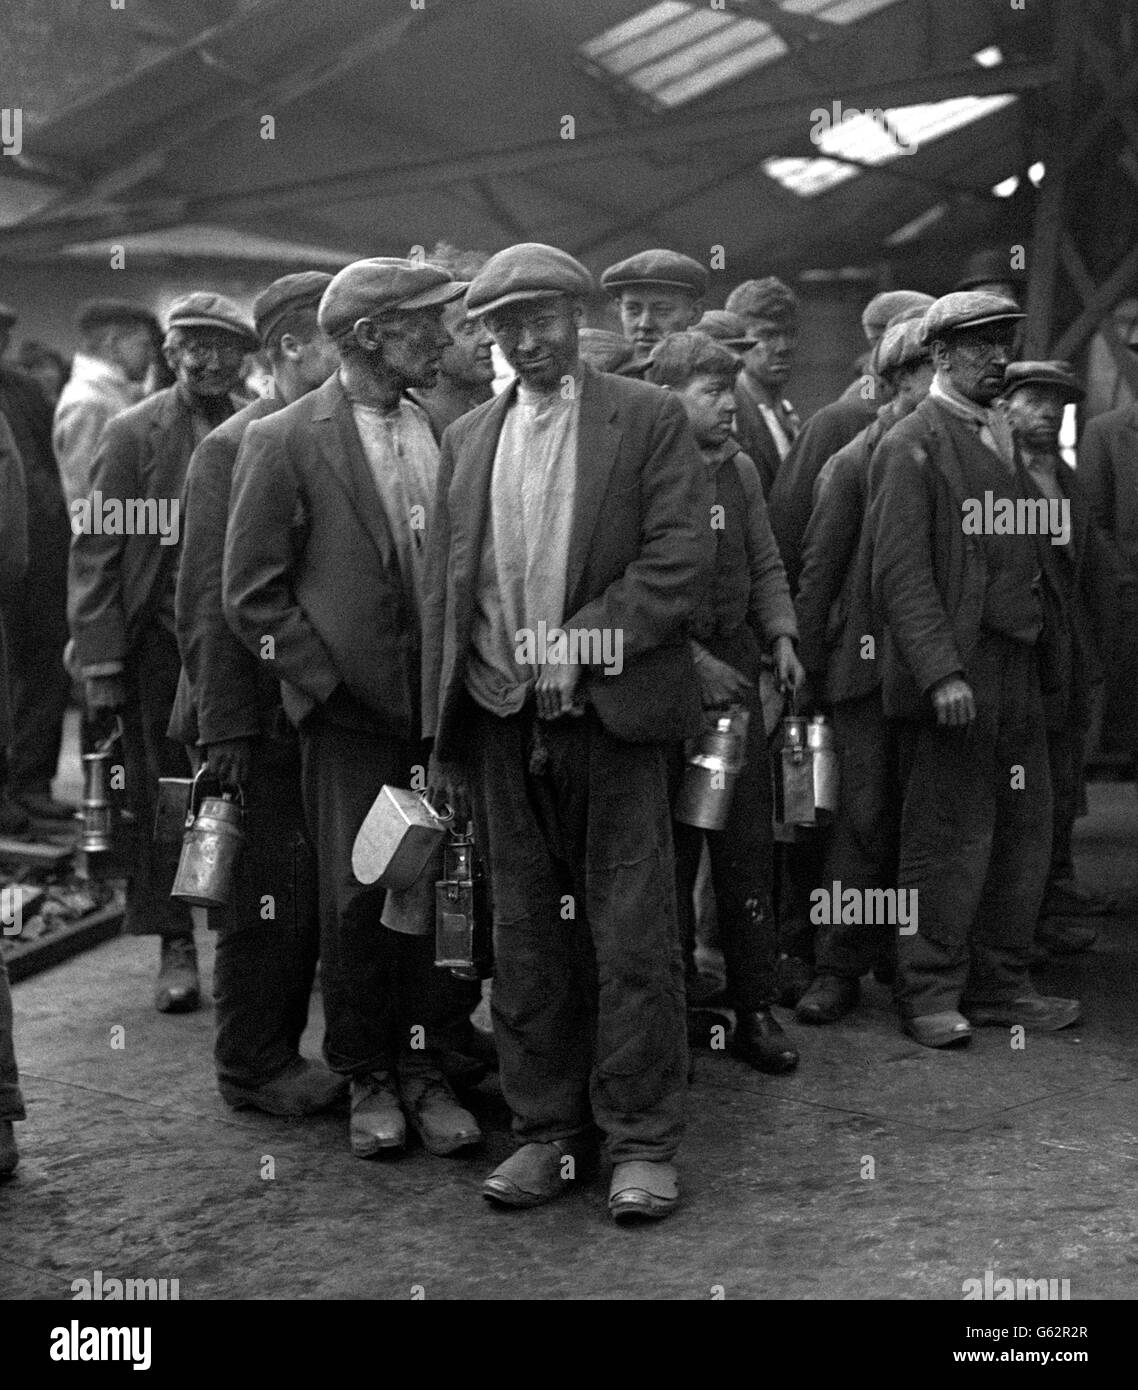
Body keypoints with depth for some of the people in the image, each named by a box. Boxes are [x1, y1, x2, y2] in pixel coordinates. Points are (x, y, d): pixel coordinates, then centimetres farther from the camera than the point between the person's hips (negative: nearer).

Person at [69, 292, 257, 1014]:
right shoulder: (134, 433, 0)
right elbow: (97, 551, -2)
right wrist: (101, 664, -8)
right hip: (160, 645, -1)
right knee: (160, 797, 5)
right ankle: (177, 948, 16)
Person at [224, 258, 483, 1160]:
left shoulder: (445, 435, 8)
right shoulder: (284, 442, -5)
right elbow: (252, 594, -5)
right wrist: (333, 682, -8)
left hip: (443, 710, 4)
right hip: (351, 715, -3)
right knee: (357, 900, 5)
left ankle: (424, 1068, 19)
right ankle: (367, 1077, 20)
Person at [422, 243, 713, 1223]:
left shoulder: (648, 418, 1)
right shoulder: (468, 439, 14)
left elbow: (682, 552, -8)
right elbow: (445, 586, 12)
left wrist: (588, 639, -17)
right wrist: (442, 733, 7)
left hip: (612, 711, -4)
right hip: (501, 718, 4)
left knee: (633, 936, -1)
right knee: (526, 939, 9)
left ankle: (644, 1142, 9)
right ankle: (548, 1133, 20)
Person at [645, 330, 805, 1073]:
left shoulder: (739, 467, 11)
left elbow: (766, 565, 15)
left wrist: (781, 634, -1)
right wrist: (691, 659, -15)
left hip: (734, 671, 5)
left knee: (749, 845, 5)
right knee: (668, 851, 3)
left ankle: (755, 1010, 14)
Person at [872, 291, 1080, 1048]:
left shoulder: (1002, 438, 18)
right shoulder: (915, 443, -6)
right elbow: (901, 572, -14)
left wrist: (1043, 644, 10)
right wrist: (942, 673, -21)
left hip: (1019, 670, 8)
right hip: (957, 670, -8)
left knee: (1025, 829, 11)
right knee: (951, 838, -2)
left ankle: (1001, 985, 22)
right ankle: (931, 995, 10)